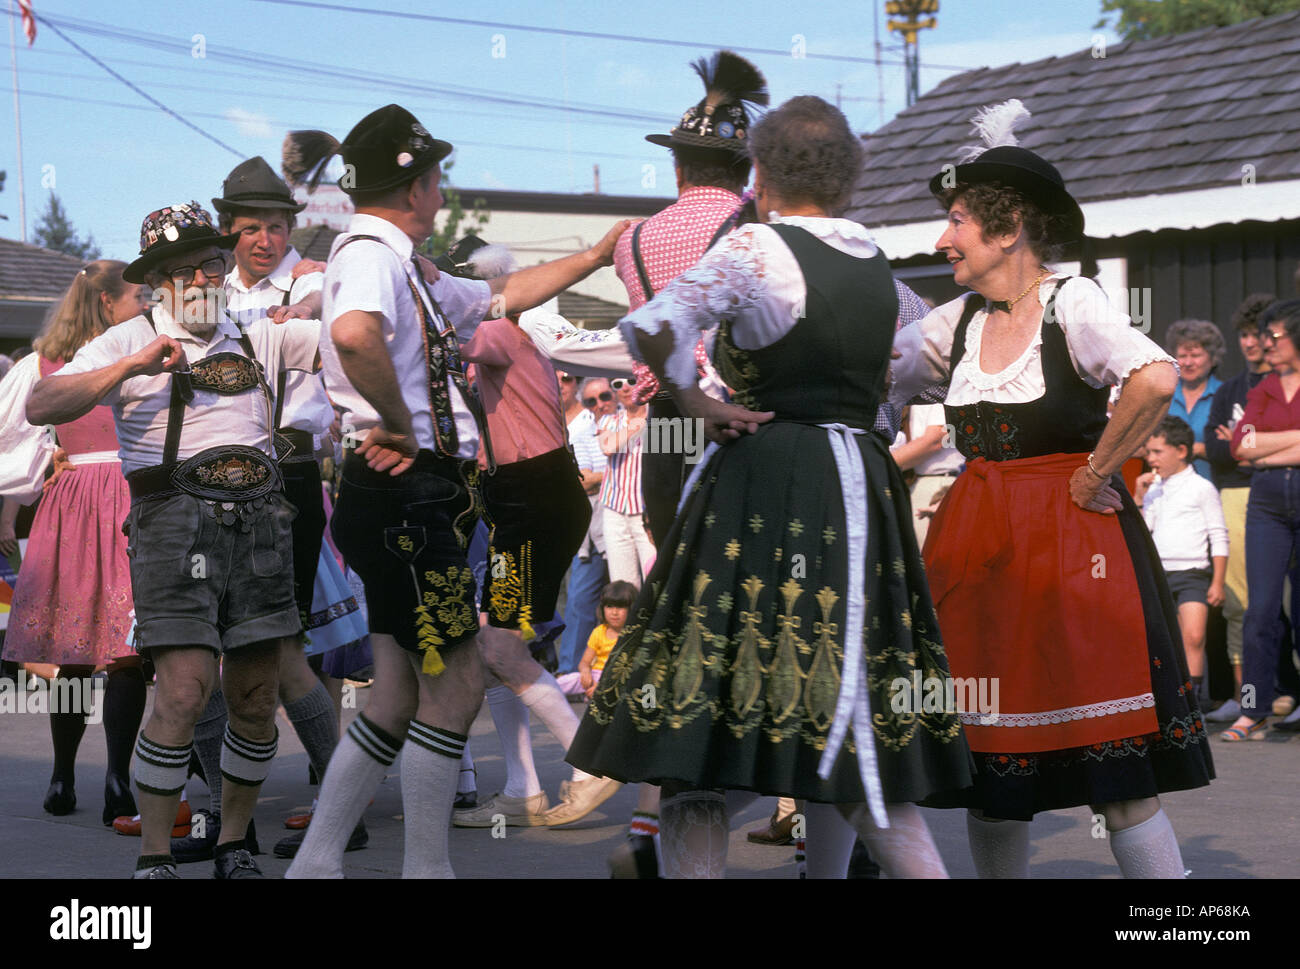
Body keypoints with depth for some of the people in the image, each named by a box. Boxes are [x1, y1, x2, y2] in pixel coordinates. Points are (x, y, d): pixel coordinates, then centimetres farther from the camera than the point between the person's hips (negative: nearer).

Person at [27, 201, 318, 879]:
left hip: (258, 519, 4)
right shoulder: (128, 342, 6)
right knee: (184, 692, -15)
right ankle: (153, 857, -5)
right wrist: (133, 366, -14)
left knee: (255, 699, 4)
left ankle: (234, 846, 19)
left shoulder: (257, 337, 19)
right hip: (175, 518, -4)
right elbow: (42, 406, -6)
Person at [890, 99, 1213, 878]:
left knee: (1114, 769, -7)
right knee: (990, 771, 8)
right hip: (978, 544, 6)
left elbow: (1155, 379, -26)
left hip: (1070, 544, -6)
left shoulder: (1071, 303, -10)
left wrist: (1094, 476, -18)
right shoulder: (958, 322, 10)